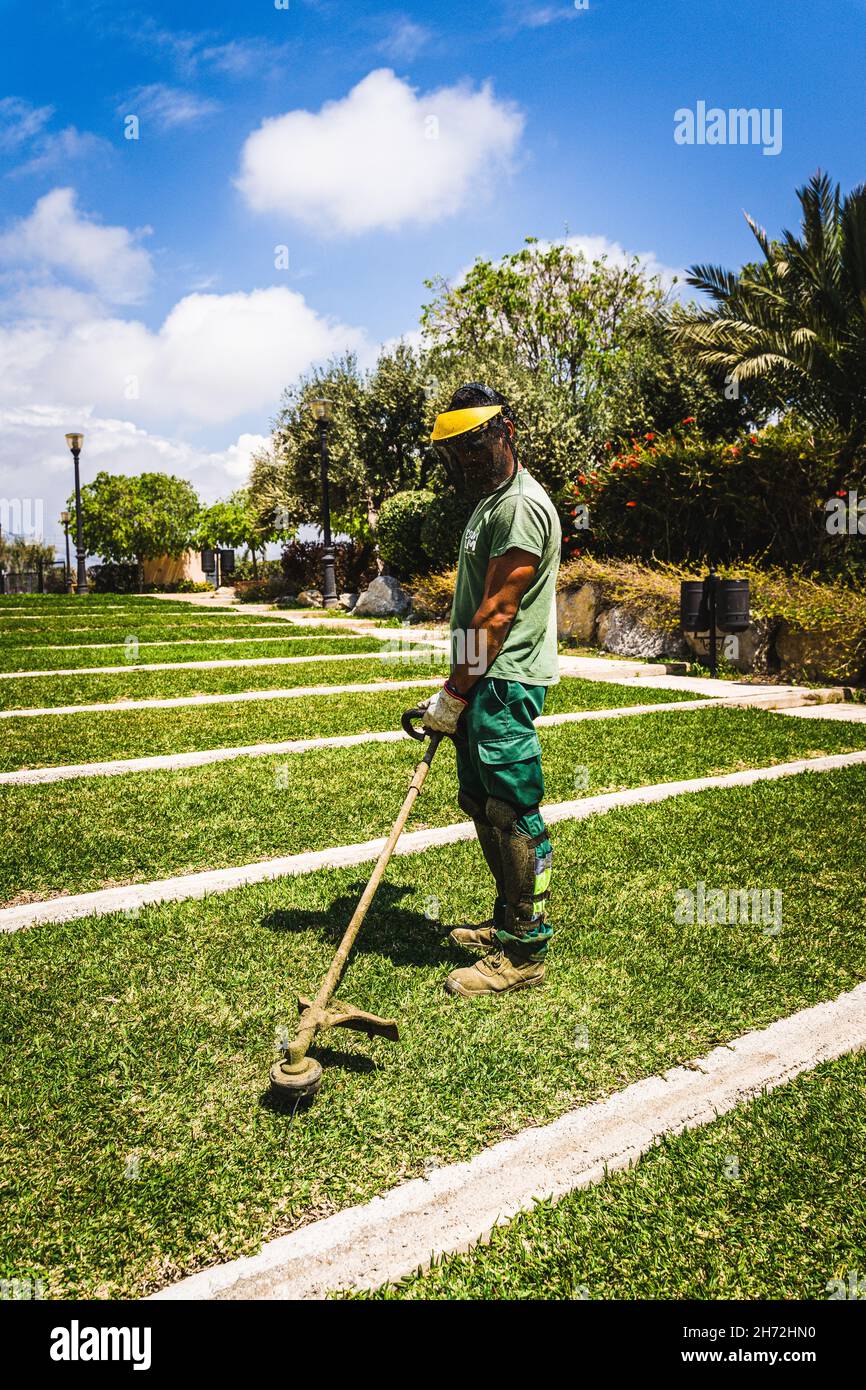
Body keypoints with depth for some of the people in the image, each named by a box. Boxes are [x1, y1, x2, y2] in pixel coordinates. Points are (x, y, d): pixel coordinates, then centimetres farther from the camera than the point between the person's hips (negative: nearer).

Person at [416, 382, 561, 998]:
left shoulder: (521, 506, -14)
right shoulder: (490, 499, 20)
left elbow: (496, 613, -19)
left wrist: (453, 694, -15)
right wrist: (457, 690, 21)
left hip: (506, 682, -11)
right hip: (482, 680, 11)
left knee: (514, 814, -6)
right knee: (482, 805, 17)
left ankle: (525, 953, 3)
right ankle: (508, 922, 30)